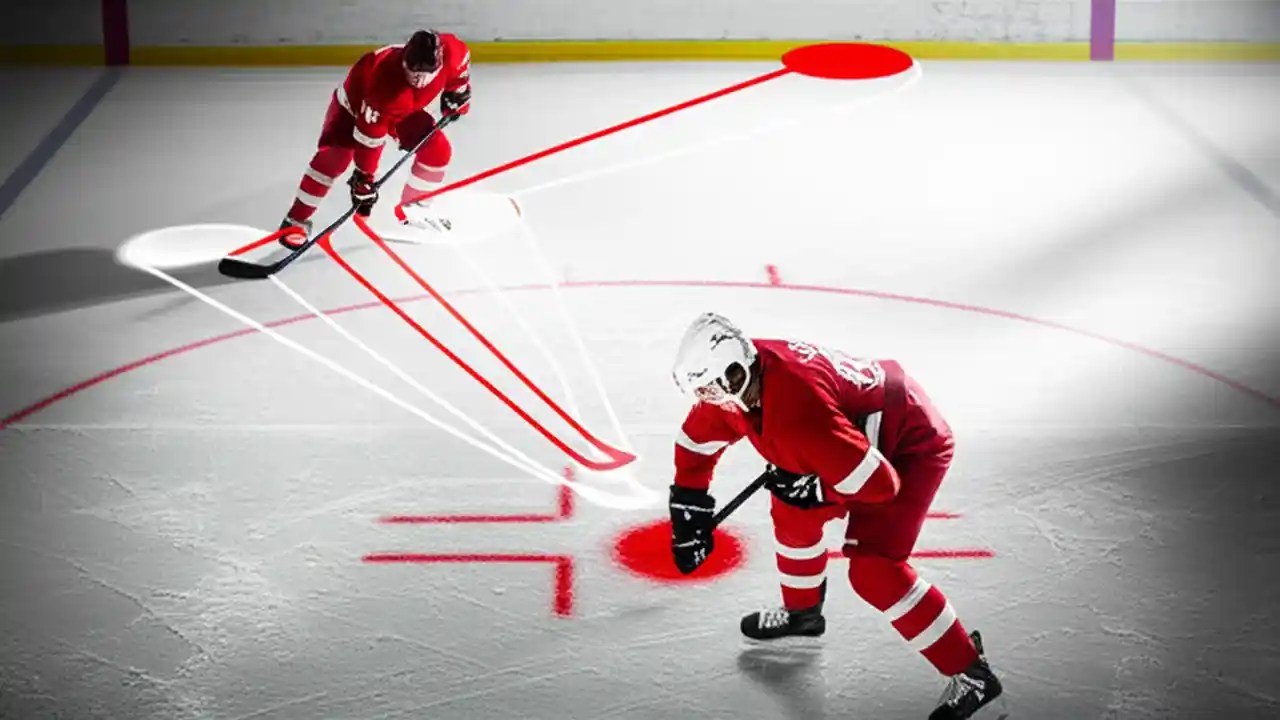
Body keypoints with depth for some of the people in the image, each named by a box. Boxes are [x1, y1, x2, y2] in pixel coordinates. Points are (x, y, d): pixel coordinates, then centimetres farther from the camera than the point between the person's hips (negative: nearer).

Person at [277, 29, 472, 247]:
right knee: (334, 157, -24)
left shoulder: (449, 52, -33)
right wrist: (364, 176, -30)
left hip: (404, 108, 6)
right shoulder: (384, 84, -45)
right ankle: (296, 220, -13)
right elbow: (369, 137, -36)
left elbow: (461, 59, -4)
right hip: (356, 101, -6)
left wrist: (457, 91, -4)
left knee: (438, 150, -6)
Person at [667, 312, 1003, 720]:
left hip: (910, 445, -10)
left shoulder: (800, 414, -38)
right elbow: (697, 438, 9)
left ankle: (970, 673, -10)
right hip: (862, 433, 10)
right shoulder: (741, 376, -11)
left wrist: (810, 490, -20)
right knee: (793, 512, 17)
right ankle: (802, 612, 43)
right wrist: (690, 508, 12)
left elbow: (879, 482, -32)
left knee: (872, 568, -16)